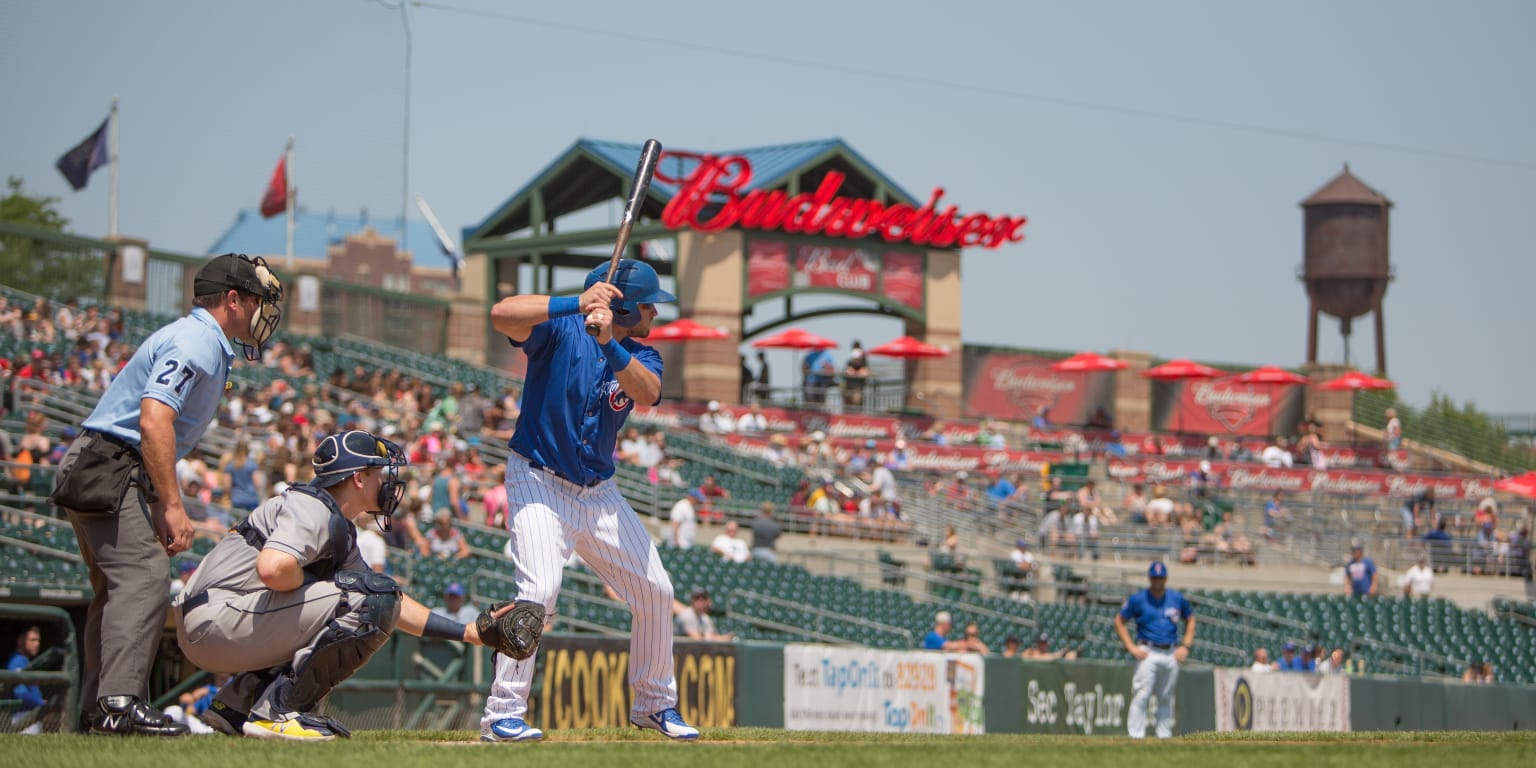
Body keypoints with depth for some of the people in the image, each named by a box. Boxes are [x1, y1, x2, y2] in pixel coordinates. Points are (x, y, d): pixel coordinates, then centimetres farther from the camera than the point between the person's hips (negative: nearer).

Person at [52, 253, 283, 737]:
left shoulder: (207, 345, 20)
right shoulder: (195, 343, -14)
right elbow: (154, 420, -26)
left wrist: (160, 506, 18)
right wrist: (172, 506, -27)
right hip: (111, 471, -11)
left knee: (119, 587, 13)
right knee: (144, 576, -19)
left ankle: (99, 710, 15)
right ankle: (120, 702, -27)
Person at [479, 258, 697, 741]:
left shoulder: (640, 357, 1)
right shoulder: (561, 330, -13)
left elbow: (647, 392, -22)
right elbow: (502, 315, -32)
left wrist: (608, 343, -37)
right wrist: (577, 303, -38)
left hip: (598, 493, 6)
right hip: (539, 480, -6)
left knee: (655, 591, 7)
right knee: (539, 589, -24)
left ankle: (656, 703, 25)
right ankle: (502, 716, -18)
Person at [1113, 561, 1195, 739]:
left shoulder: (1177, 599, 8)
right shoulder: (1138, 599, 0)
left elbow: (1190, 620, 20)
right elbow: (1119, 621, 5)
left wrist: (1185, 646, 8)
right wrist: (1131, 647, -5)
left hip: (1171, 654, 3)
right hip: (1148, 654, -3)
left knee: (1166, 698, 10)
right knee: (1141, 696, -13)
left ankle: (1164, 736, 17)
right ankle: (1136, 736, -15)